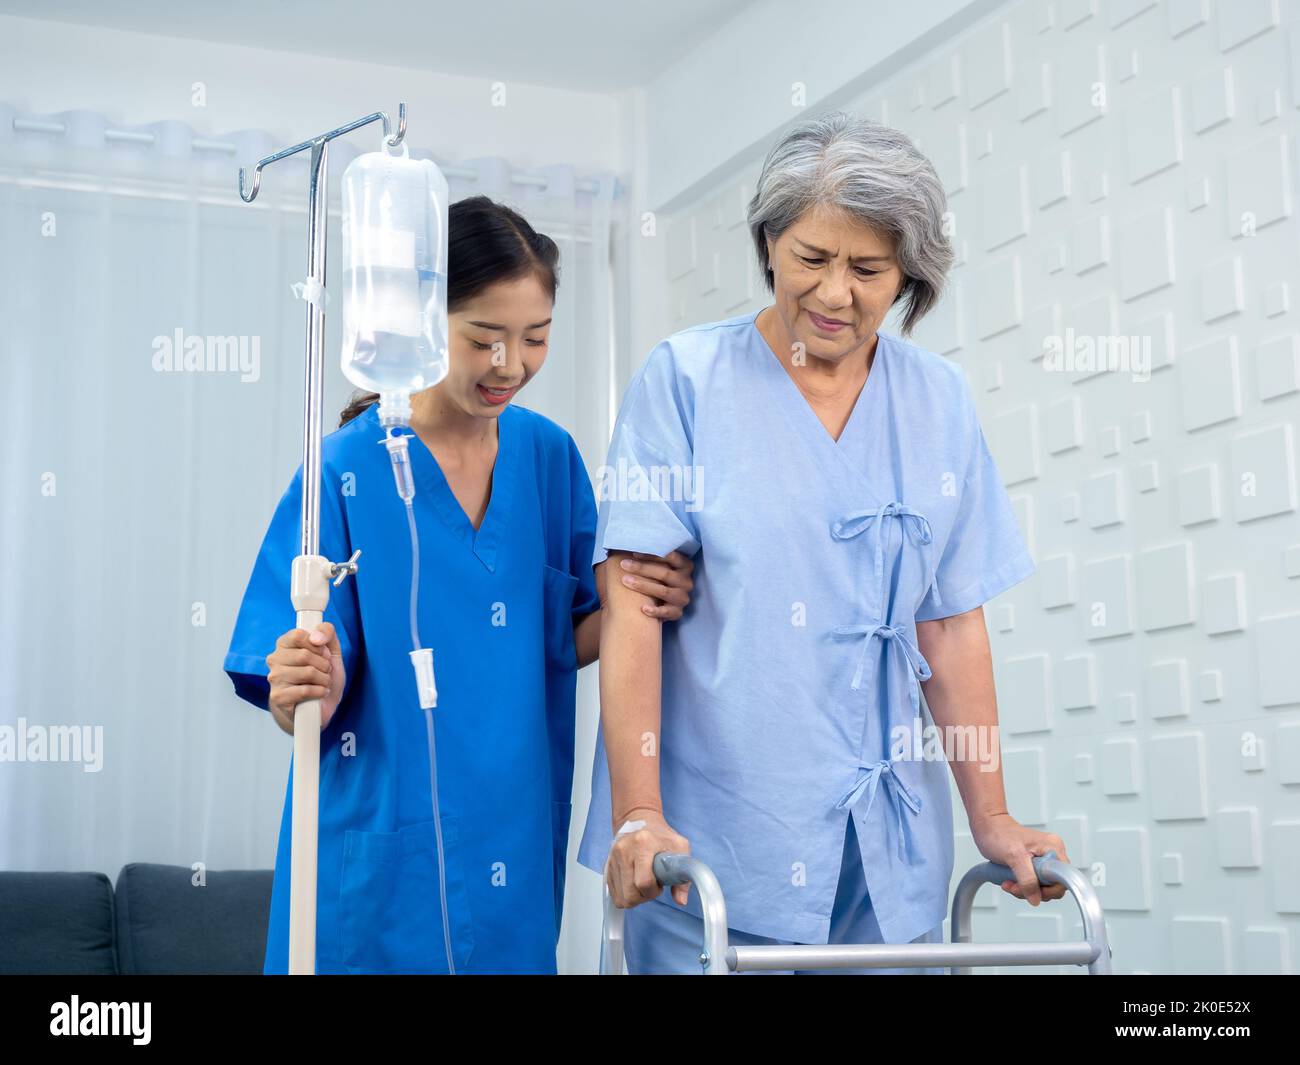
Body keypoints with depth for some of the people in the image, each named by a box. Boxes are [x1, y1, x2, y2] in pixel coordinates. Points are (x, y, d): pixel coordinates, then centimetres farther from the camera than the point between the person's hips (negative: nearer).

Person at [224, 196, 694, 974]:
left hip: (517, 857, 4)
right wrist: (308, 694, -33)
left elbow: (560, 644, 8)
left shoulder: (550, 457, 1)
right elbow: (304, 715, -11)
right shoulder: (349, 472, -13)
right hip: (387, 869, -4)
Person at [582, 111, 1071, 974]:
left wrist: (992, 819, 5)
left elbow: (953, 623, 8)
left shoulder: (940, 400, 8)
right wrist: (638, 814, -17)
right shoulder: (686, 378, -2)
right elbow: (633, 598, -9)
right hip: (712, 842, -3)